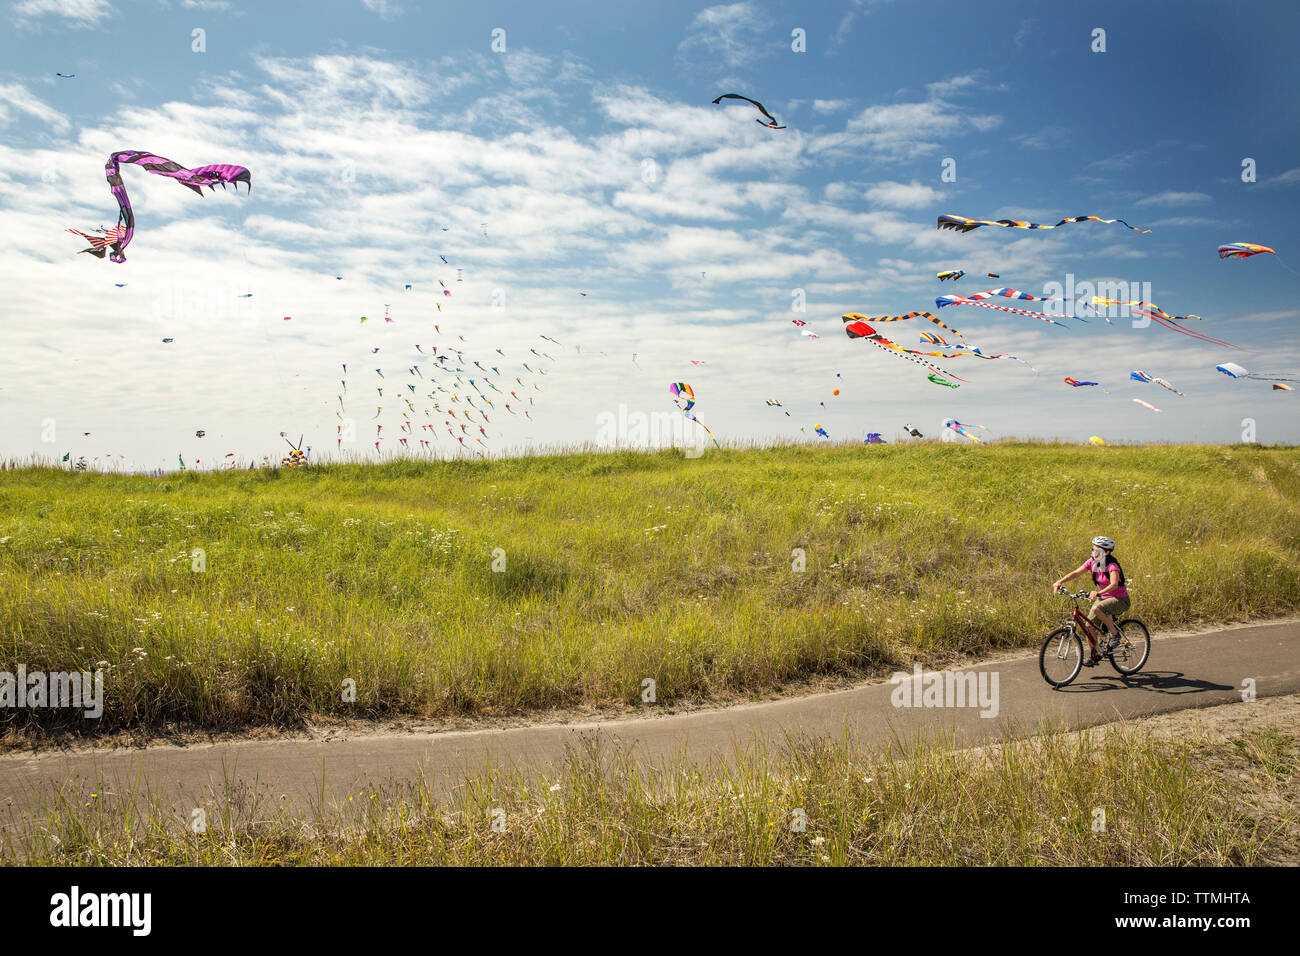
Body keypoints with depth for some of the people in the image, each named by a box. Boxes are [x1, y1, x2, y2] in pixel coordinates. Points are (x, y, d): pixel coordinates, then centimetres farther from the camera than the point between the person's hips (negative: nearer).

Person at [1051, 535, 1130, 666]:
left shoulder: (1112, 565, -22)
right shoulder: (1092, 562, -3)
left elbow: (1114, 584, -38)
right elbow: (1075, 573, -9)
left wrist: (1098, 593, -54)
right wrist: (1060, 582, -25)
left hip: (1120, 599, -7)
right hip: (1102, 598, 7)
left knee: (1097, 608, -35)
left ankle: (1114, 634, -13)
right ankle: (1095, 656, 13)